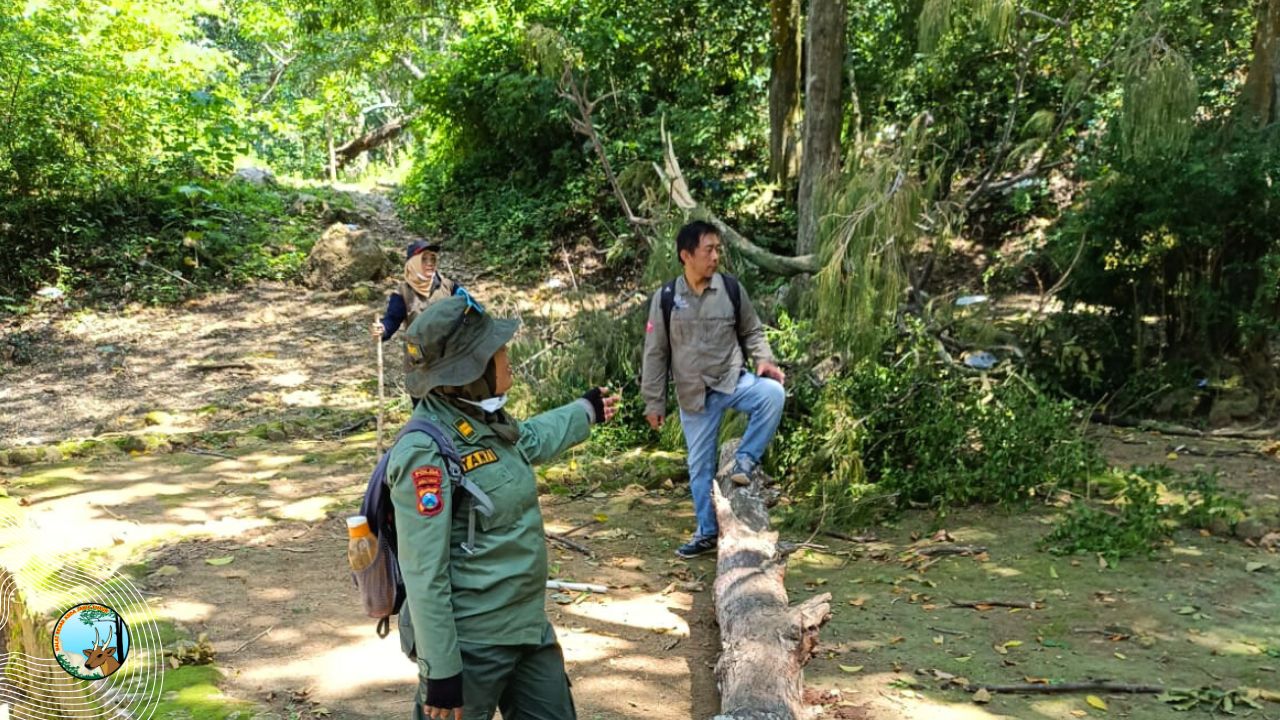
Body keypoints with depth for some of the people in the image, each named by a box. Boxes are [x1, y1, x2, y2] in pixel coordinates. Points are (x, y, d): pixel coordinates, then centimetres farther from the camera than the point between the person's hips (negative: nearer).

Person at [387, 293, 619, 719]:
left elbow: (529, 441, 29)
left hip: (529, 628, 9)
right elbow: (424, 576, -23)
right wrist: (441, 671, -22)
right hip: (470, 646, -8)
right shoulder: (426, 453, -23)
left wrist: (587, 410, 41)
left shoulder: (485, 422, 3)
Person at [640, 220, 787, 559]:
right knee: (700, 466, 7)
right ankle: (707, 532, 25)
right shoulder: (666, 298, -5)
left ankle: (746, 459, -11)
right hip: (693, 395, 0)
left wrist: (764, 360, -10)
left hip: (733, 380, 0)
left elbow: (752, 331, 10)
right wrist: (654, 402, 2)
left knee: (773, 393, -31)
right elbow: (655, 354, 1)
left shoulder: (731, 288, -3)